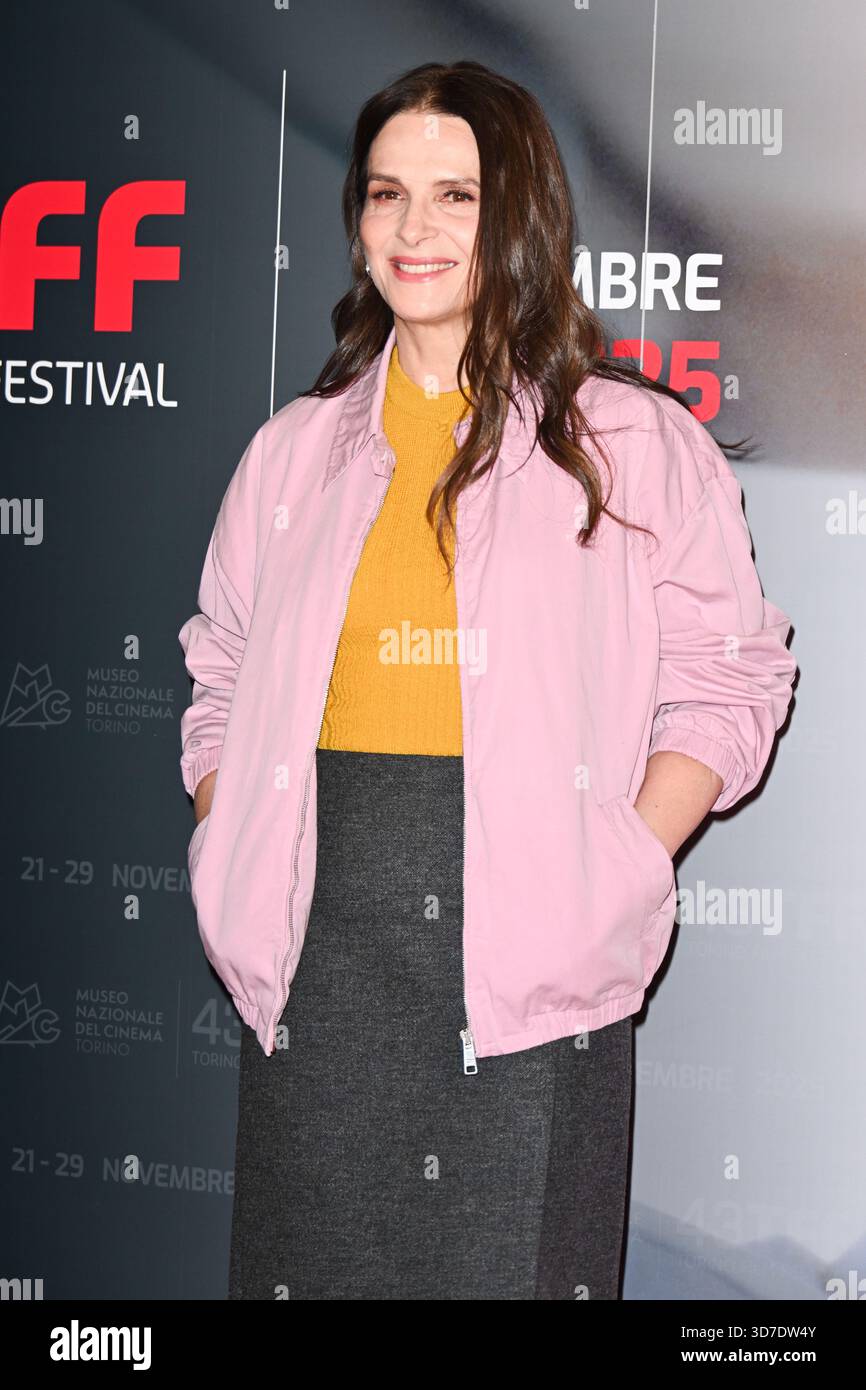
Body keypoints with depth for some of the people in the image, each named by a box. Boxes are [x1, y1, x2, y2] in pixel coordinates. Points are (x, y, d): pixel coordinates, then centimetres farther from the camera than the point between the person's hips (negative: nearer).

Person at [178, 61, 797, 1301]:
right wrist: (236, 860, 2)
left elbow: (724, 685, 2)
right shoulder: (296, 449, 14)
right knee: (314, 1256, 8)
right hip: (322, 945, 3)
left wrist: (617, 878, -9)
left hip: (530, 958, -3)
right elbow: (223, 683, 18)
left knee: (514, 1259, 1)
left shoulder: (634, 443, 4)